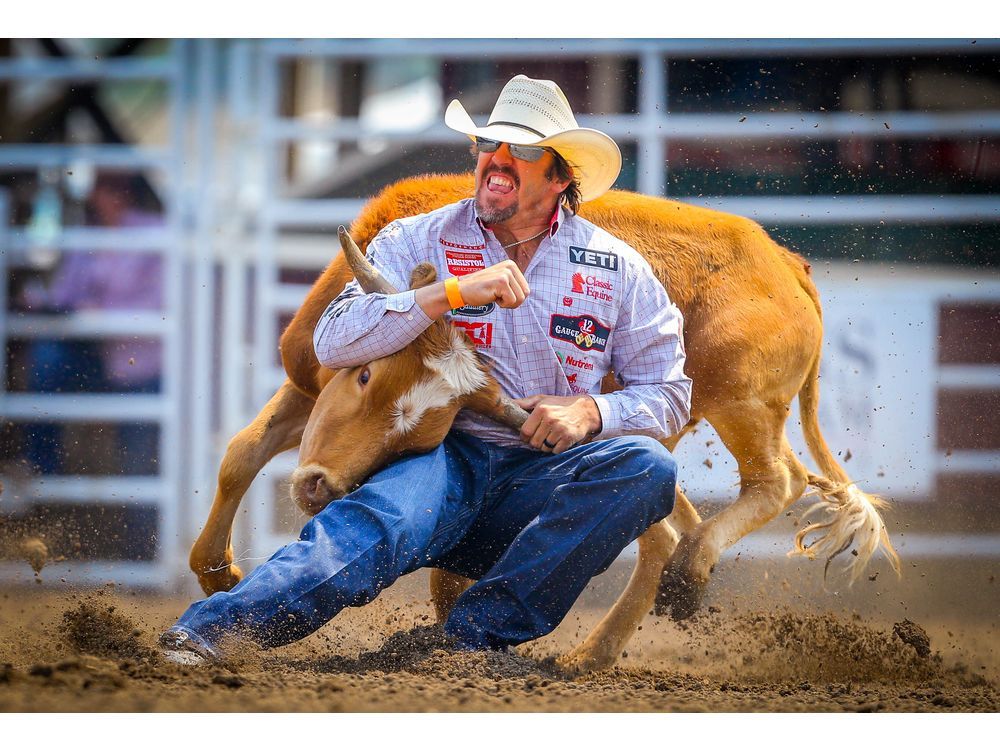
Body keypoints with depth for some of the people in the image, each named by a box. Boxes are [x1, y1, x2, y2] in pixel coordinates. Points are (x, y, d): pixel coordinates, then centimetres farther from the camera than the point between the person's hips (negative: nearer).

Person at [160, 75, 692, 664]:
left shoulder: (617, 269, 12)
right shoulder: (417, 242, 8)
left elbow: (669, 393, 14)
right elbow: (333, 343, -6)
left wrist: (592, 411, -8)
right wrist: (454, 291, -16)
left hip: (544, 484, 2)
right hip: (442, 459, -2)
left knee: (646, 465, -29)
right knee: (374, 526, -36)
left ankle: (472, 636, -32)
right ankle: (210, 631, -59)